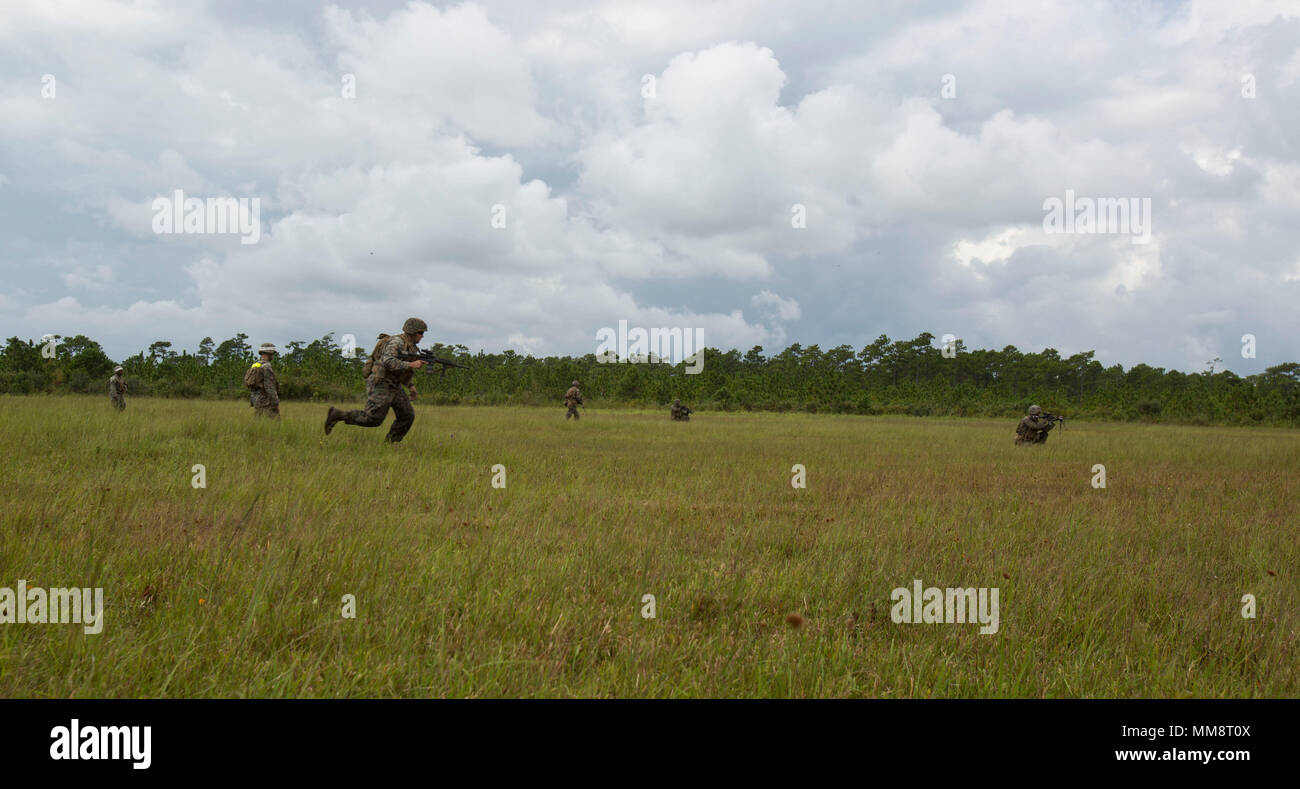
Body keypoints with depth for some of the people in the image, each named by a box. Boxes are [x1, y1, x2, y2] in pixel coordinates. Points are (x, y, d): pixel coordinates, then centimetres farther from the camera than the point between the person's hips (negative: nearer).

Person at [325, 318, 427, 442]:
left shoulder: (409, 347, 15)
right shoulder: (396, 341, -15)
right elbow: (388, 362, -30)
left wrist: (410, 385, 14)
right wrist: (411, 365, -30)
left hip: (394, 386, 10)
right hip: (380, 385, -10)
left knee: (407, 415, 2)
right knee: (373, 419, -13)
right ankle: (337, 414, -1)